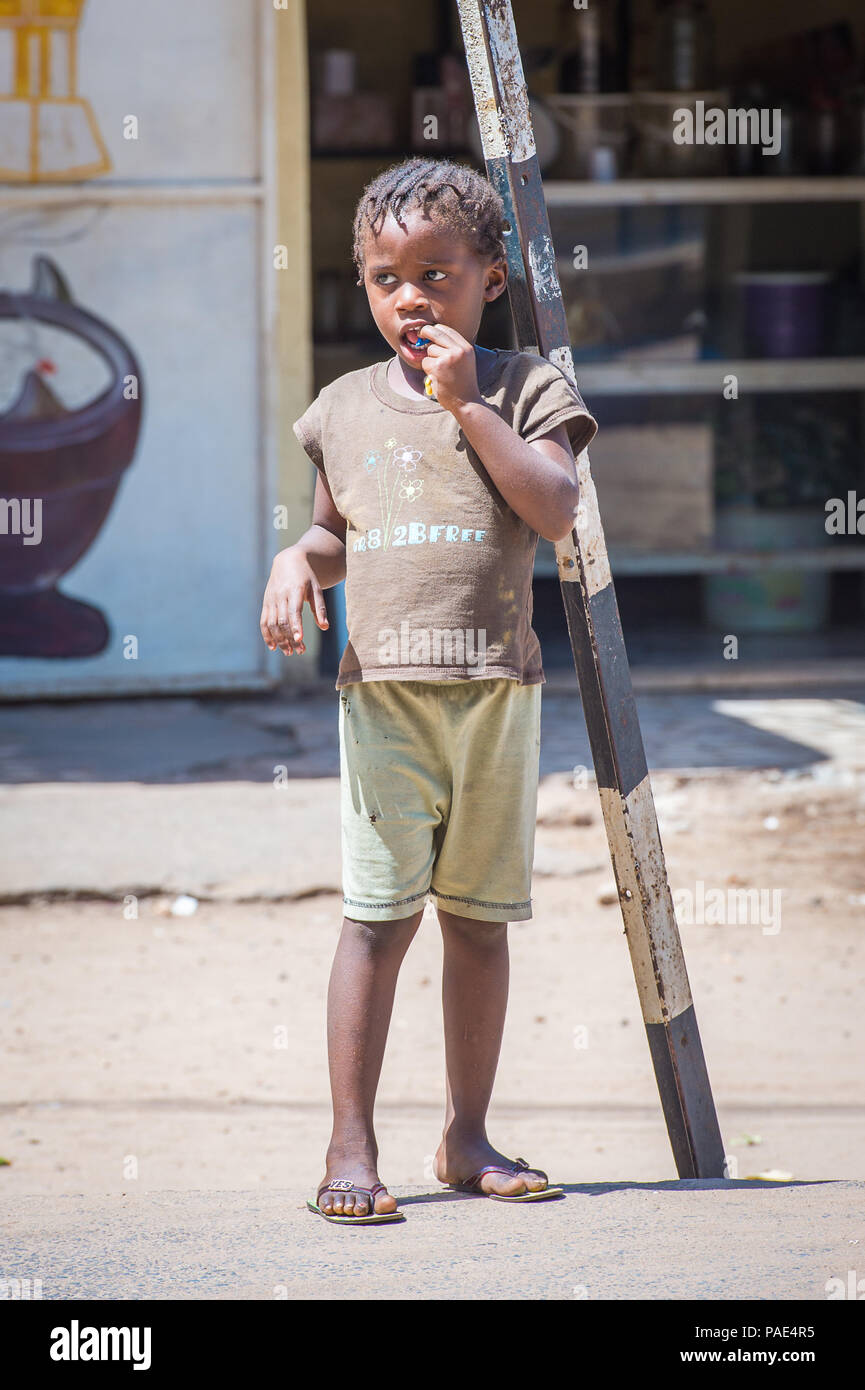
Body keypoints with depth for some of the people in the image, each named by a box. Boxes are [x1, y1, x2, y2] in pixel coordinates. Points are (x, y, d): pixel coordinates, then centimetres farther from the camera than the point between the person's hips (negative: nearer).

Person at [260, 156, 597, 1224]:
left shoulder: (524, 388, 4)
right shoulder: (345, 407, 12)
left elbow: (555, 512, -11)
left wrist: (466, 404, -13)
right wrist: (298, 560, 2)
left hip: (496, 685, 0)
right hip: (383, 686, 0)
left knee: (480, 917, 7)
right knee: (380, 912, -7)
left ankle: (467, 1139, 18)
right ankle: (351, 1149, -5)